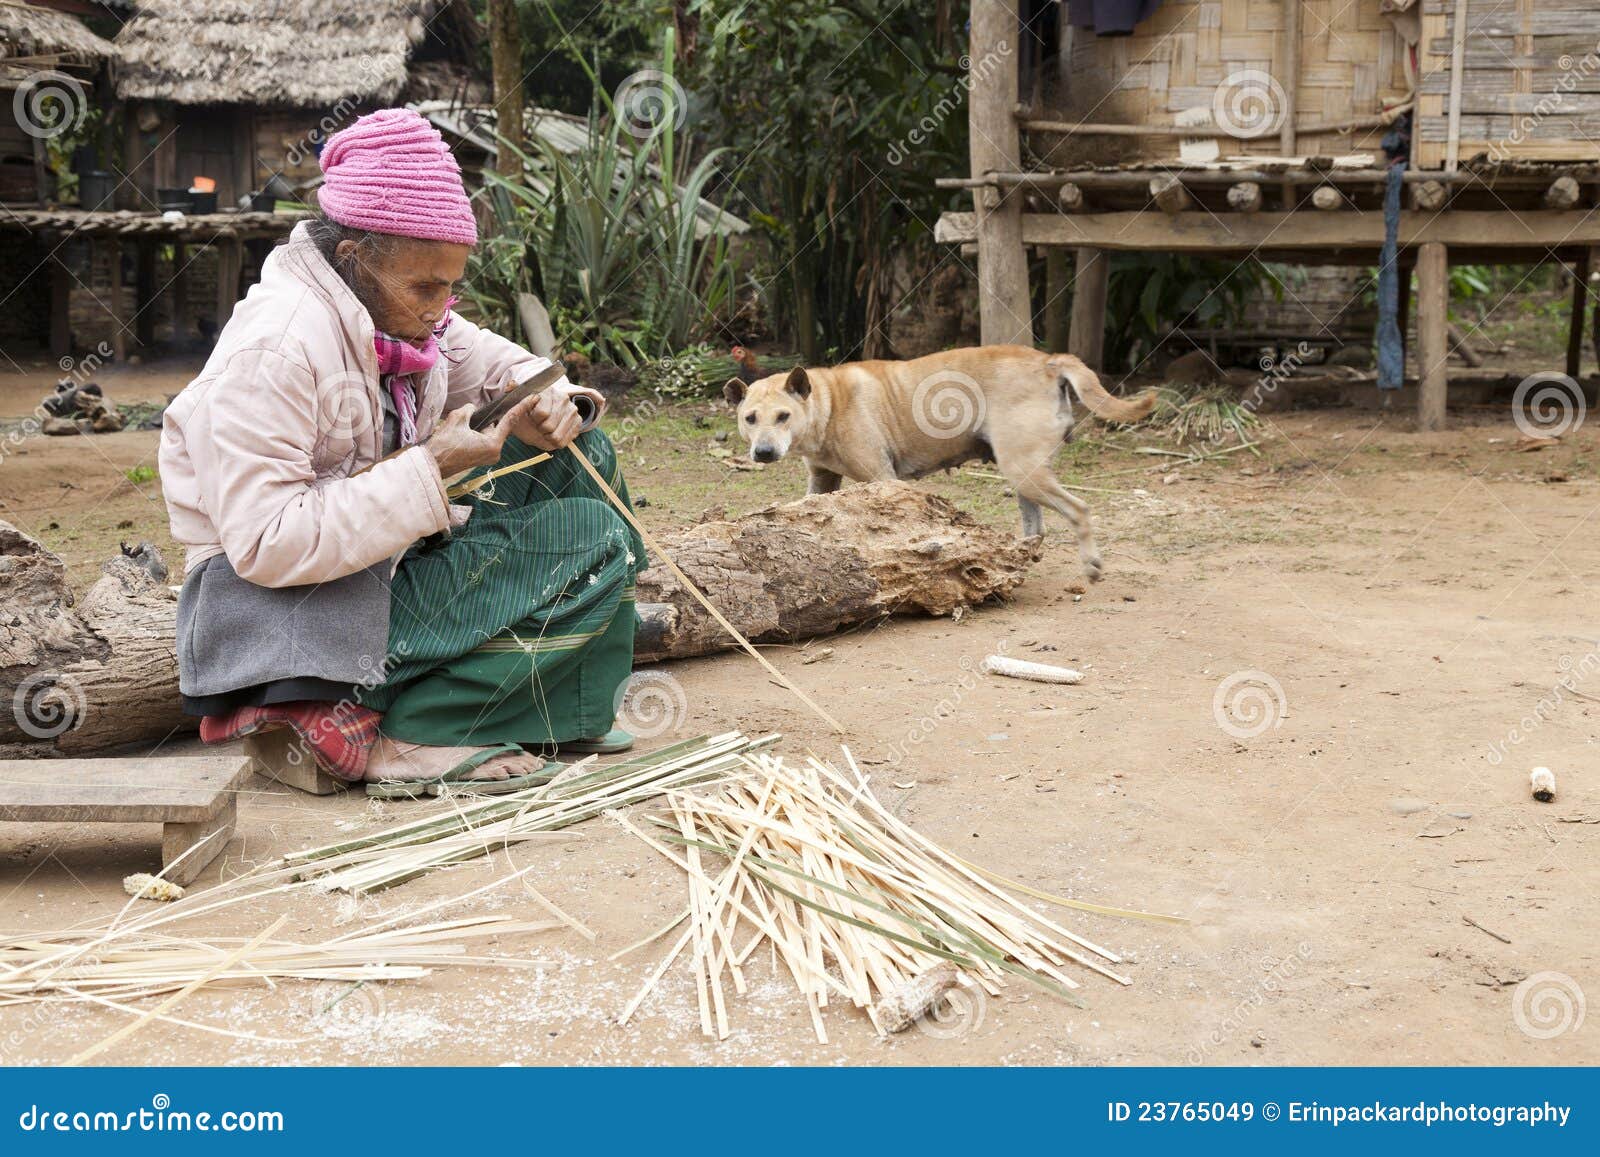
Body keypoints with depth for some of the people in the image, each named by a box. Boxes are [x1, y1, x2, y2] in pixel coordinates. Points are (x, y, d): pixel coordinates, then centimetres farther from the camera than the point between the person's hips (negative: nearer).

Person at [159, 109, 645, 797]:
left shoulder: (393, 307, 4)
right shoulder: (274, 351, -24)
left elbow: (497, 366, 14)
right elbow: (264, 545, -29)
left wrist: (548, 405, -12)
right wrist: (430, 469, -29)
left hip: (394, 557, 9)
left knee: (576, 452, 4)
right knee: (593, 545, -16)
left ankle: (571, 707, 4)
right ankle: (392, 738, -18)